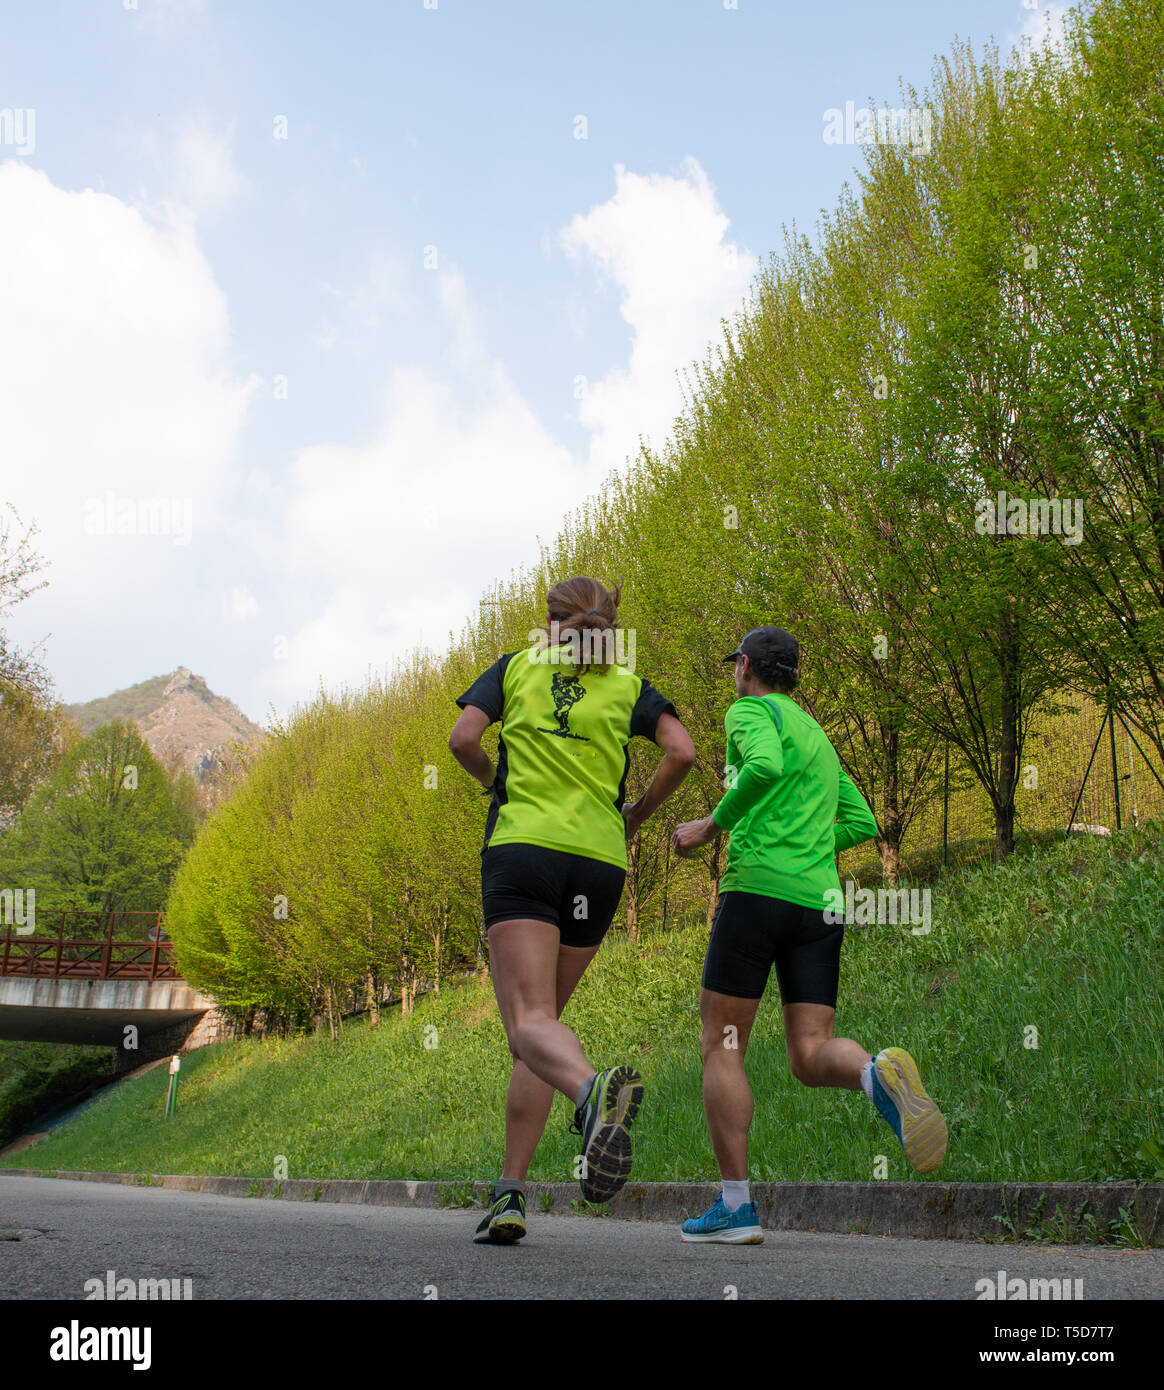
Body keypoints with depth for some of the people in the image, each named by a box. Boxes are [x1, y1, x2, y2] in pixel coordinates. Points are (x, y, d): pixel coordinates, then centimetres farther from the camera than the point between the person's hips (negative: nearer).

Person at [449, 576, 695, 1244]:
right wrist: (637, 812, 14)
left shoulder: (514, 667, 13)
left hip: (521, 846, -2)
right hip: (599, 860, 3)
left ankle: (594, 1090, -48)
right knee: (541, 1018, 12)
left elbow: (463, 739, -1)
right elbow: (683, 752, -1)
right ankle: (510, 1194, 6)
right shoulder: (629, 687, 14)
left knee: (530, 1022, -13)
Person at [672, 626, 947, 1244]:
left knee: (722, 1047, 2)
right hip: (820, 900, 7)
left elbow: (765, 765, -19)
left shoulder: (751, 711, 4)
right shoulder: (818, 736, 27)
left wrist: (711, 826, -9)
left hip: (757, 888, -6)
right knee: (811, 1056, 2)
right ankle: (877, 1073, -33)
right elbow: (863, 823, 27)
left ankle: (735, 1207, -2)